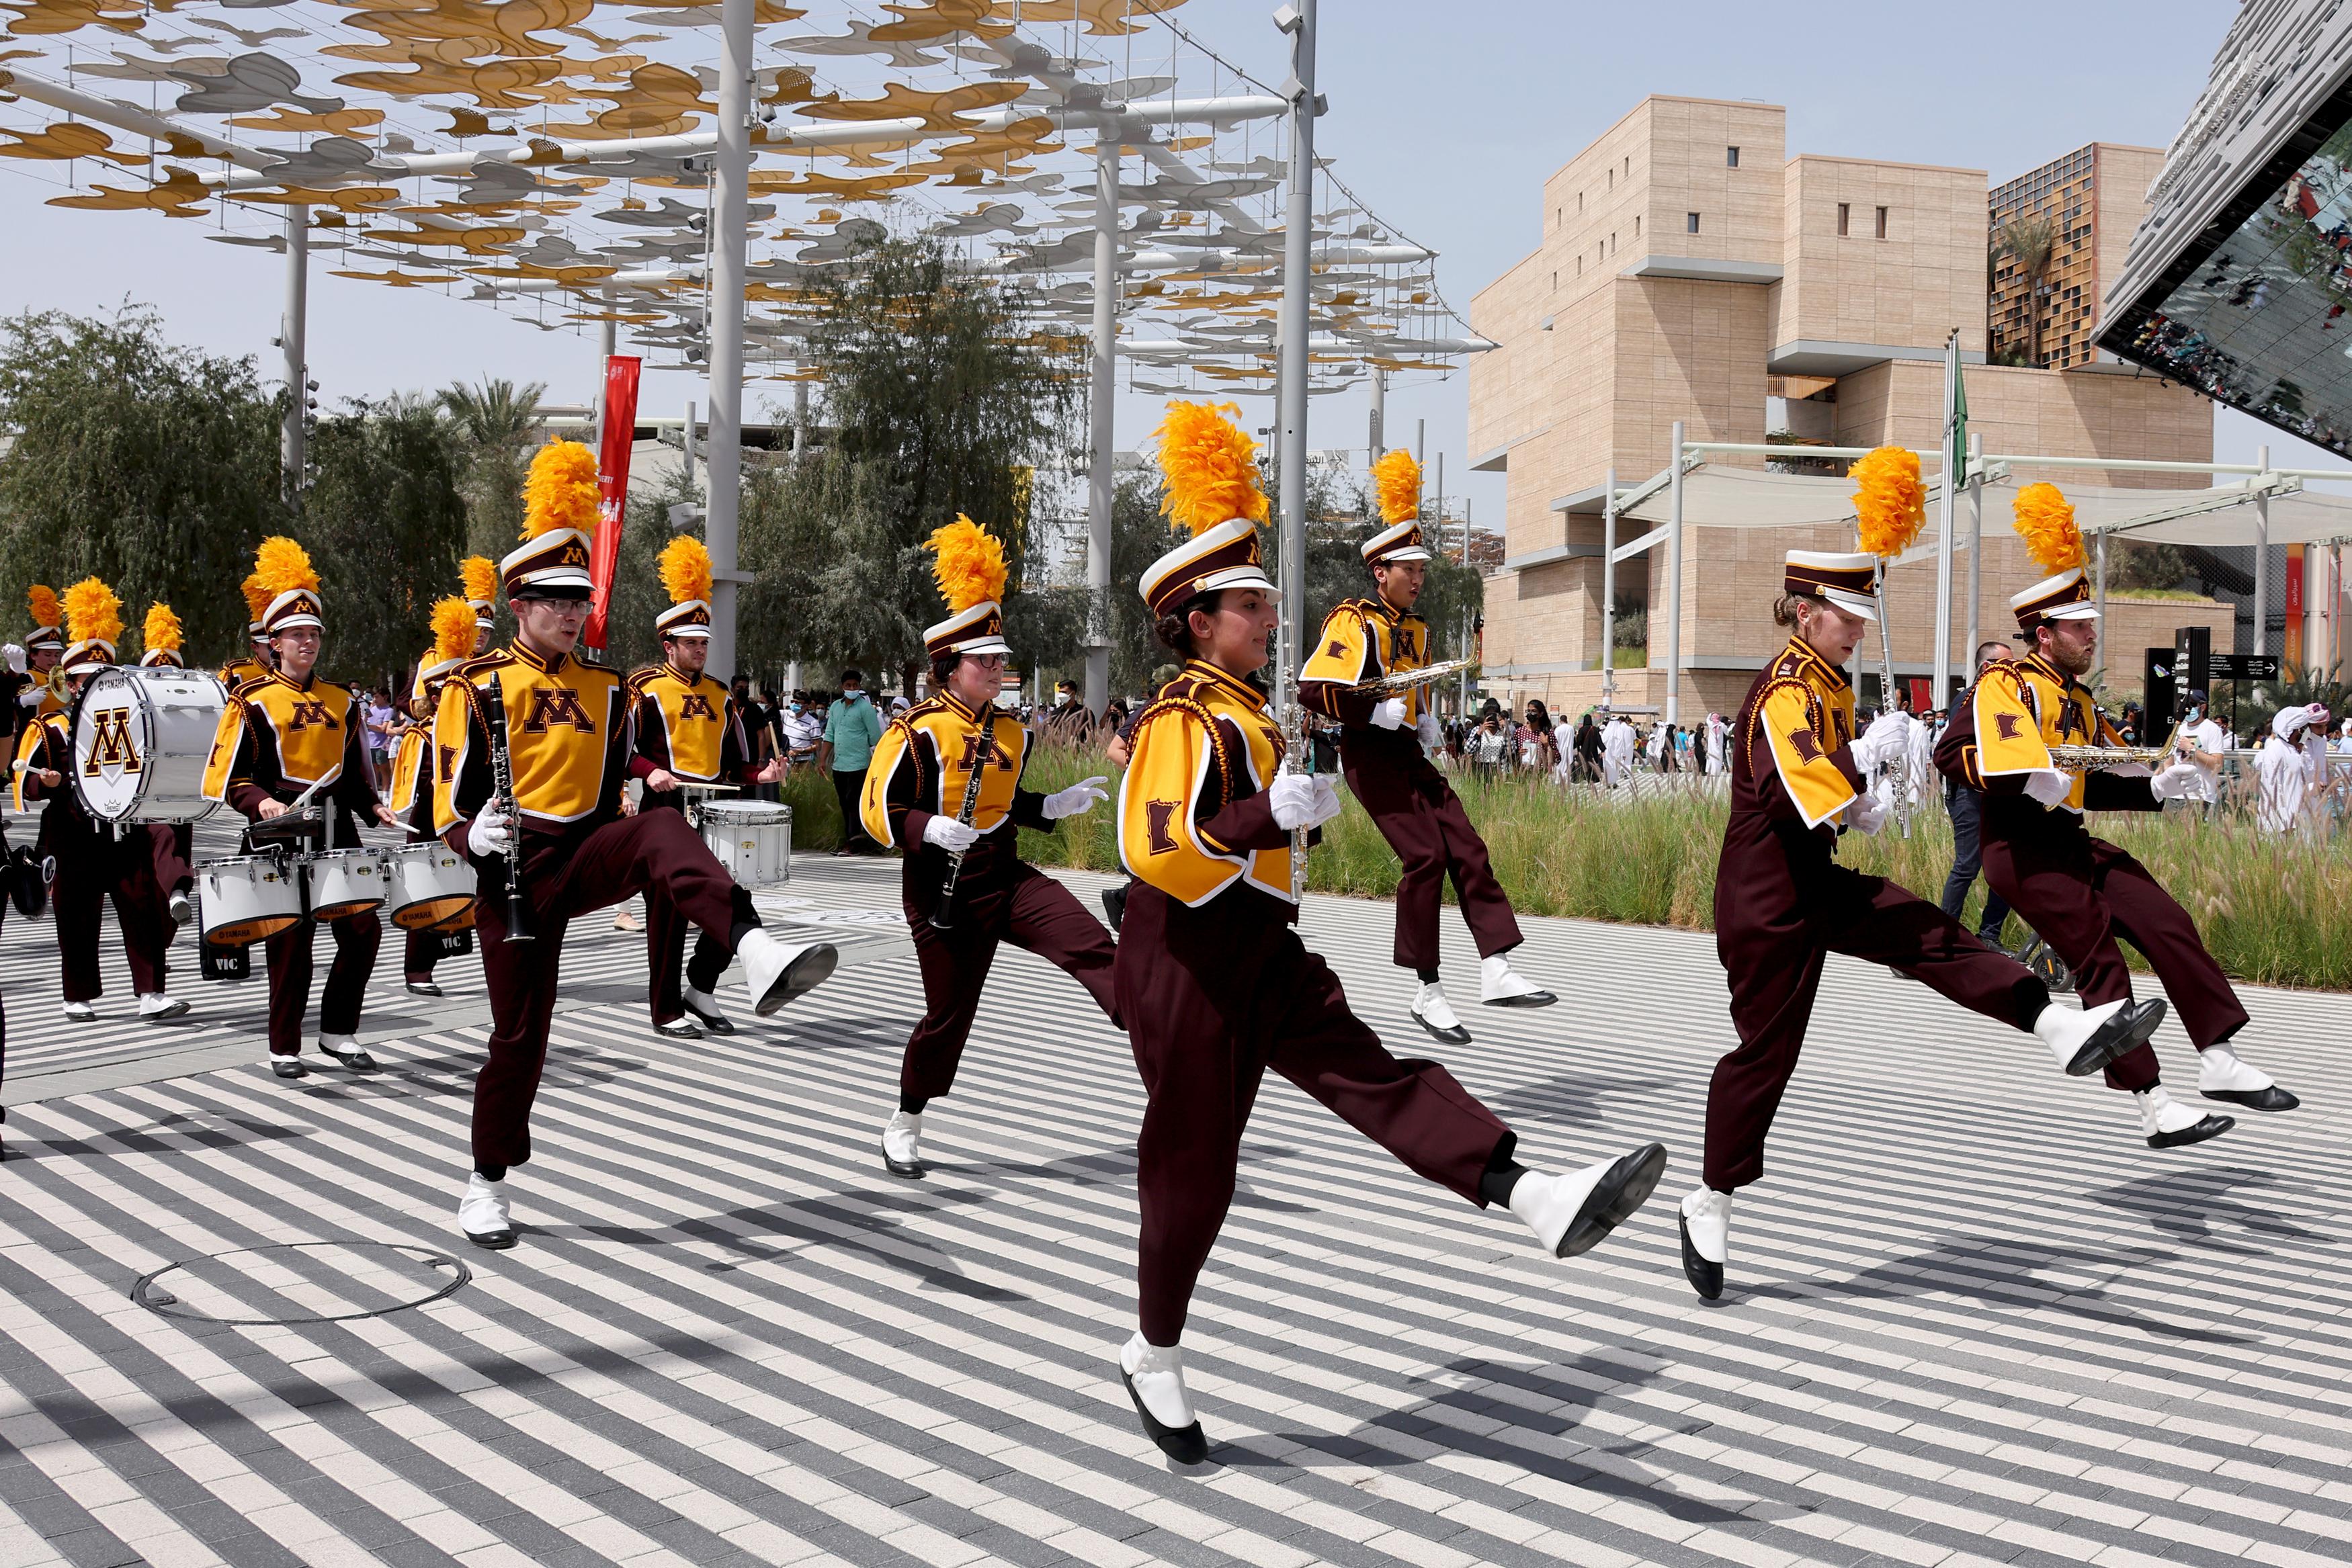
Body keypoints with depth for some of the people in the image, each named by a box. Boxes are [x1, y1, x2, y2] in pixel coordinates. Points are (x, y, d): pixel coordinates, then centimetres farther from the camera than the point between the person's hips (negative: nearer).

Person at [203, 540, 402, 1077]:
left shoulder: (342, 702, 13)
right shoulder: (253, 702, -1)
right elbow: (231, 778, -3)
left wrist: (373, 806, 3)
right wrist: (262, 804, -21)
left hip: (337, 833, 4)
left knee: (364, 928, -2)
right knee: (291, 942, -2)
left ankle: (339, 1032, 13)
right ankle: (285, 1048, 11)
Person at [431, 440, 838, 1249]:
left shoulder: (606, 689, 10)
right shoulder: (477, 688, -1)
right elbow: (450, 797, -3)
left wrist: (633, 874, 14)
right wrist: (473, 836, -24)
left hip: (589, 853, 2)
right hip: (517, 870, -2)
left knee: (662, 828, -32)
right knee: (519, 1035, 0)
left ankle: (758, 956, -56)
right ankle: (487, 1184, 22)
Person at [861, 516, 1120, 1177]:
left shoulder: (1010, 731, 10)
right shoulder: (917, 731, -11)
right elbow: (877, 811, -12)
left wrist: (1057, 804, 6)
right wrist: (930, 830, -30)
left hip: (1009, 878, 5)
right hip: (945, 892, -5)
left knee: (1091, 944, -18)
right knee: (948, 1013, 4)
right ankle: (904, 1125, 25)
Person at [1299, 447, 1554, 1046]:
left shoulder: (1415, 628, 18)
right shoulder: (1354, 621, -10)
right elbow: (1312, 688, -20)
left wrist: (1425, 719, 13)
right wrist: (1379, 712, -22)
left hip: (1409, 754, 9)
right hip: (1371, 755, -9)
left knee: (1466, 847, -4)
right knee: (1425, 856, -14)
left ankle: (1496, 971, -6)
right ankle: (1427, 992, -5)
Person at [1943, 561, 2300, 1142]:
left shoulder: (2078, 699, 21)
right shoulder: (2008, 684, -9)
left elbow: (2094, 783, 24)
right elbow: (1954, 752, -23)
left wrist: (2157, 786, 6)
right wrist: (2031, 774, -35)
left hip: (2073, 844, 9)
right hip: (2023, 850, -9)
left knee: (2168, 924, -2)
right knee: (2100, 964, -8)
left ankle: (2221, 1061, 4)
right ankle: (2153, 1107, -4)